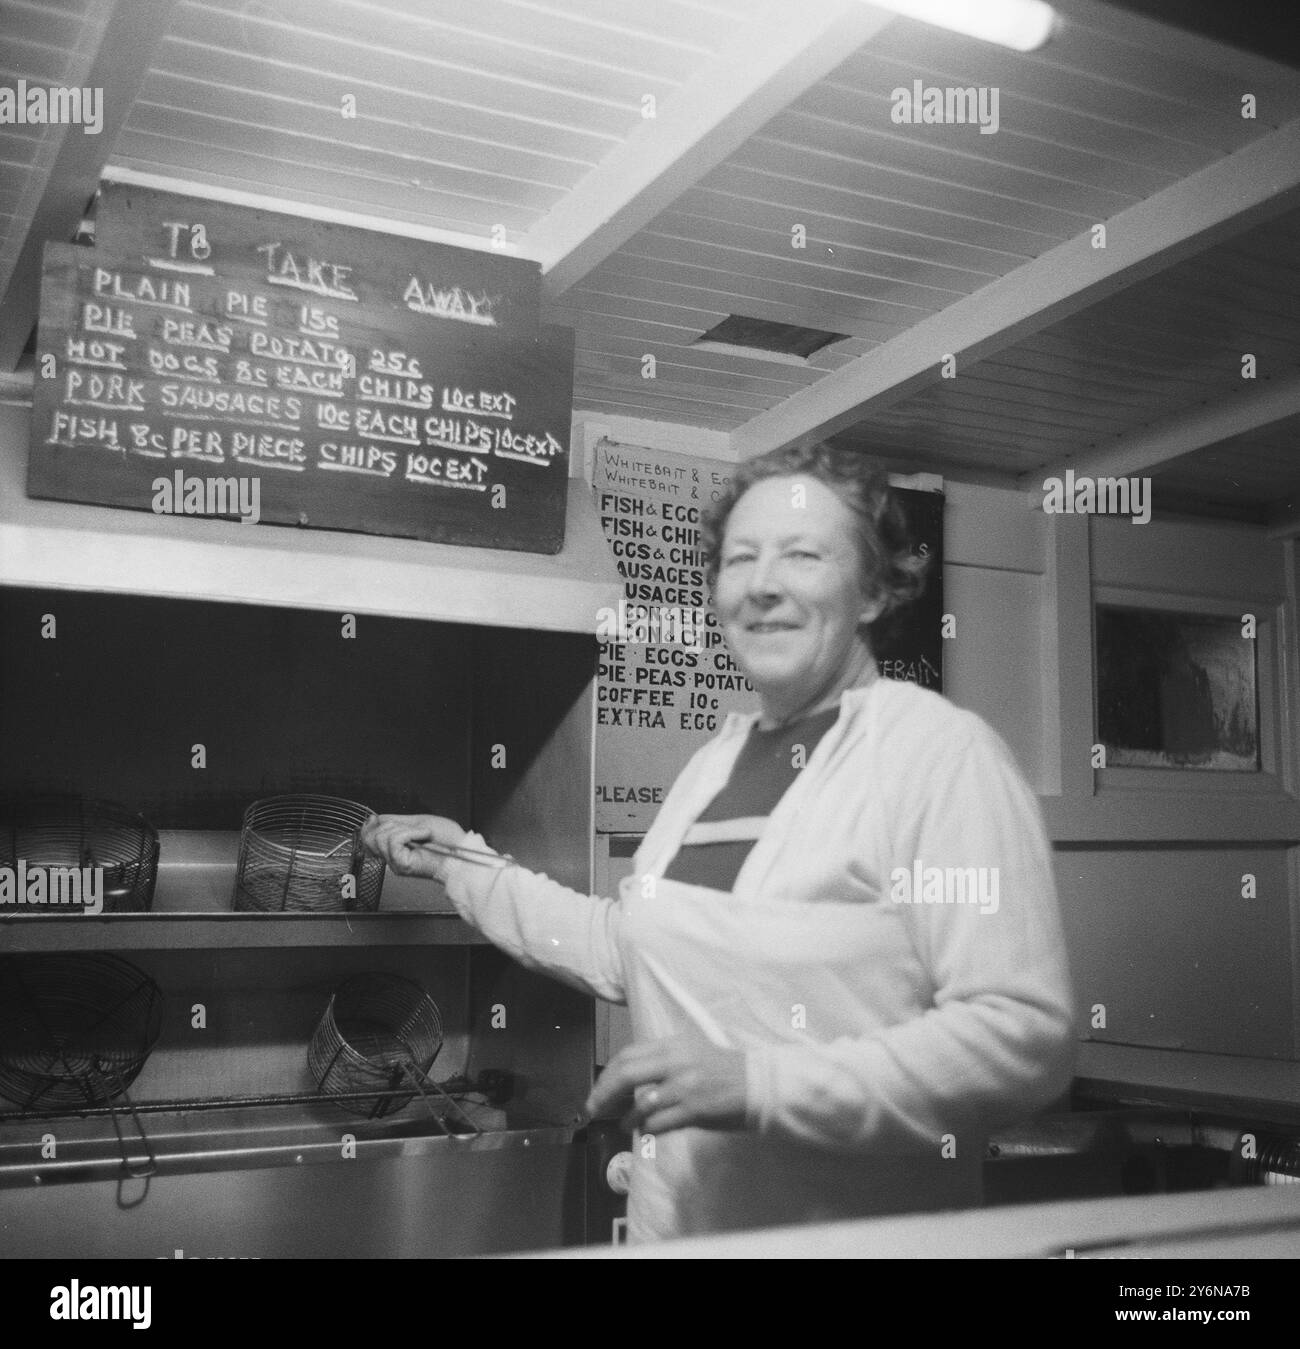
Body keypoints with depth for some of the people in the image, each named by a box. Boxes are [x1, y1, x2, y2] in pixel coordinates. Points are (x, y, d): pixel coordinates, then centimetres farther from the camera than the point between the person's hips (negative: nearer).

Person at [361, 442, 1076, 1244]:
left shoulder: (945, 753, -16)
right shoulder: (720, 758, 7)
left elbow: (1025, 1036, -23)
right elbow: (627, 952, 16)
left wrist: (761, 1081, -27)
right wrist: (463, 866, 16)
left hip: (856, 1236, -6)